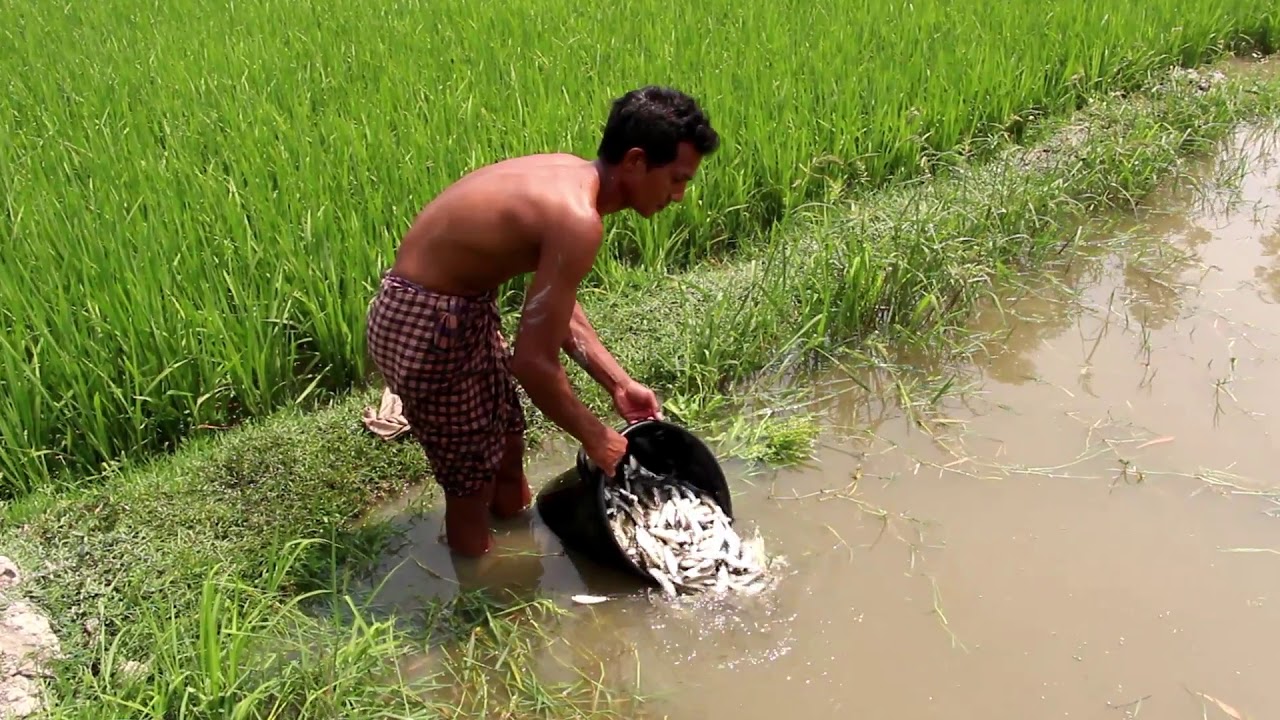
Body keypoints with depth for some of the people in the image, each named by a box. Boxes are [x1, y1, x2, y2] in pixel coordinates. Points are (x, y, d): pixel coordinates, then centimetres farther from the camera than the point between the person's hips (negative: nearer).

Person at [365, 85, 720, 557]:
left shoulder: (568, 176, 1)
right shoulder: (577, 219, -28)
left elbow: (555, 306, 12)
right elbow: (534, 361, -26)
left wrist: (618, 384, 10)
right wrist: (594, 438, -11)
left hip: (463, 306, 10)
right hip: (426, 328, -10)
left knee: (507, 450, 25)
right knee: (472, 486, 8)